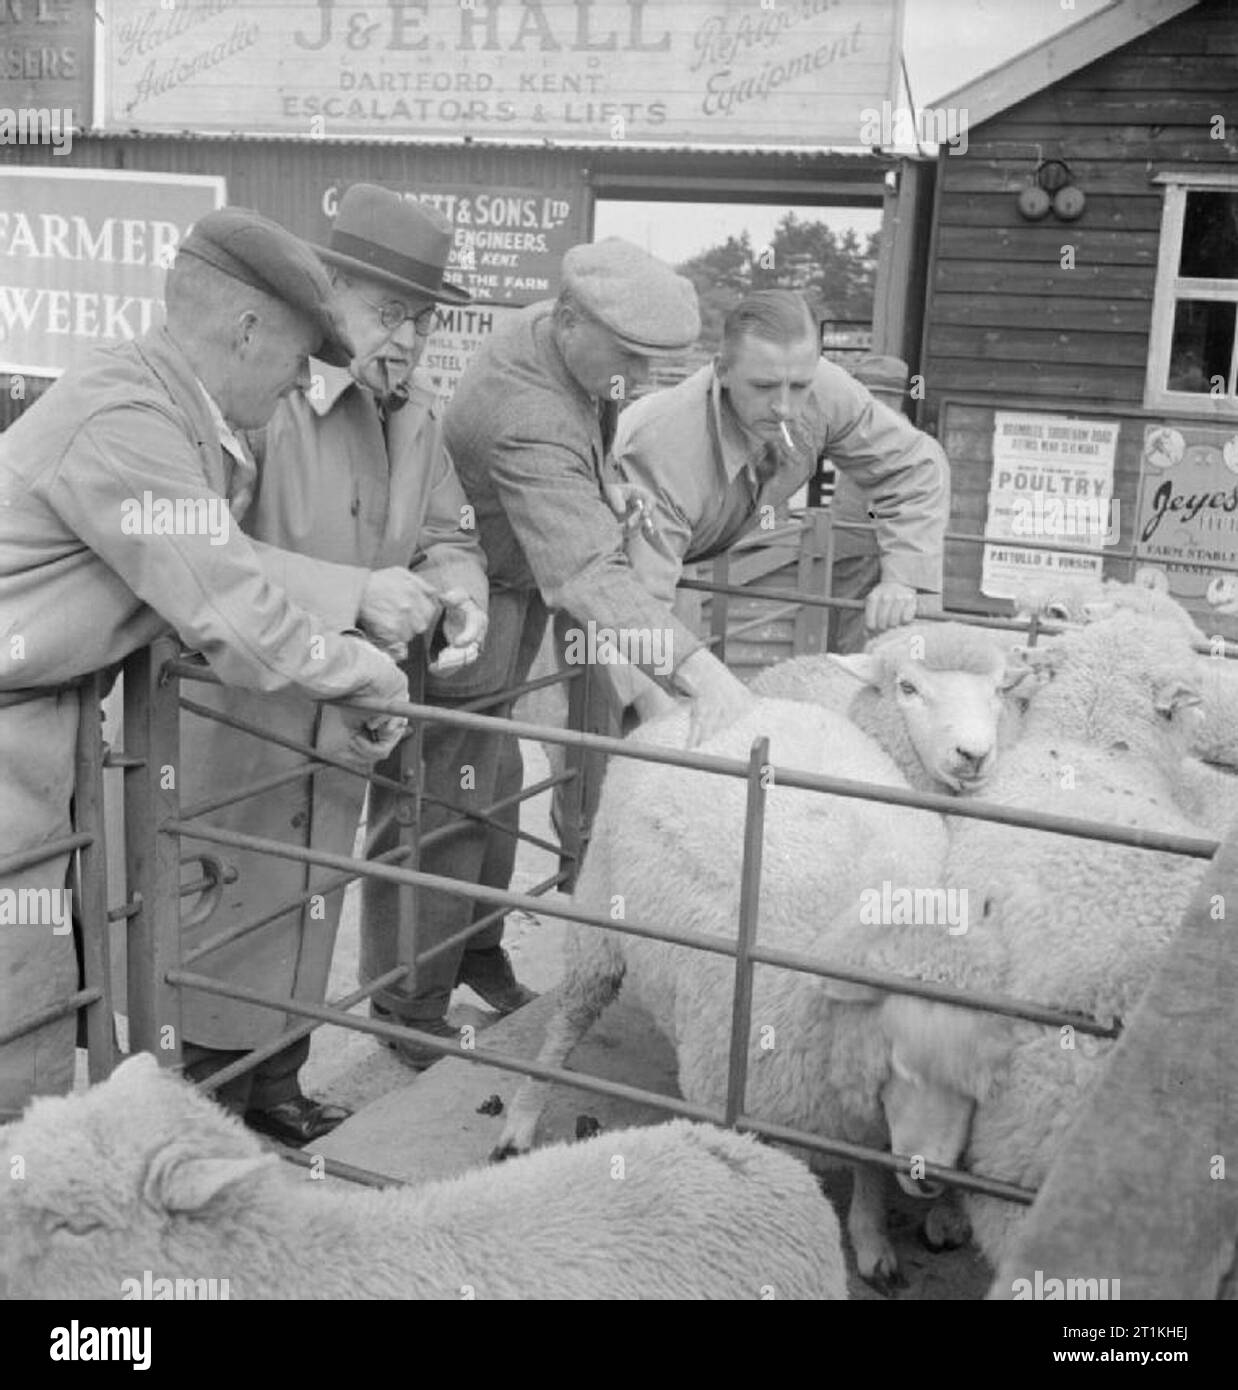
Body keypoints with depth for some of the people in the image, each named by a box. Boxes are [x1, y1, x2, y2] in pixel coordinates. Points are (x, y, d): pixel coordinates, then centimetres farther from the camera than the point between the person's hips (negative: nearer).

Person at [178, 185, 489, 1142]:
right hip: (234, 717, -7)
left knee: (312, 901, 20)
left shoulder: (415, 410, 6)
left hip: (342, 717, 8)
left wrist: (456, 587, -11)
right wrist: (352, 594, -34)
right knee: (225, 915, 2)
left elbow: (446, 535, 13)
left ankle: (276, 1083, 39)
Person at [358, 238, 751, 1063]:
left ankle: (477, 954, 38)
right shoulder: (529, 424, -34)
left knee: (495, 793, 20)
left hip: (501, 609, 10)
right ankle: (413, 1012, 12)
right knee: (441, 815, -2)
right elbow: (588, 575, -45)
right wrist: (695, 666, -52)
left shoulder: (556, 334, -2)